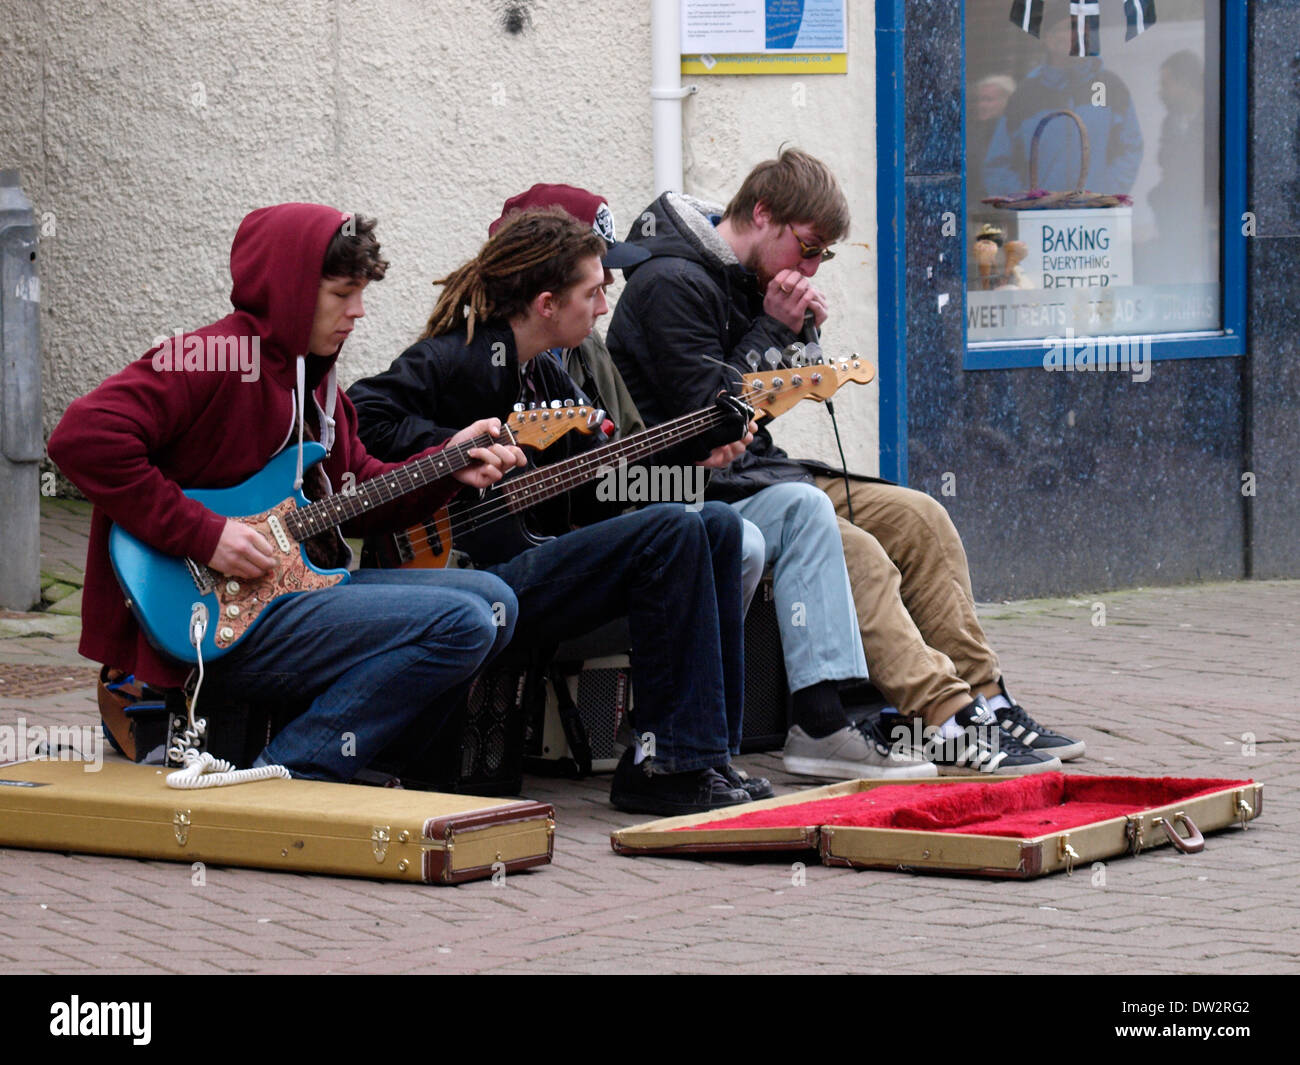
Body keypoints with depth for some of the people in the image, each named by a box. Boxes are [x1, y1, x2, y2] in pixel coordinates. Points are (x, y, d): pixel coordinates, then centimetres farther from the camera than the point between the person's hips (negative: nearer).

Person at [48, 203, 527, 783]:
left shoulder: (312, 375, 18)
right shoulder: (211, 360, -14)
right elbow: (83, 439, -25)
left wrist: (448, 468, 8)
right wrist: (203, 534, -24)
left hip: (302, 584, 10)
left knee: (493, 602, 4)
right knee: (459, 623, -19)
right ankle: (288, 780, -14)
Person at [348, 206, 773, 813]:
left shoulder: (545, 375, 19)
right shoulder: (453, 361, -10)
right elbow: (359, 418, -21)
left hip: (535, 565, 10)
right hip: (473, 584, -10)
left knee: (718, 526, 1)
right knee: (672, 531, -21)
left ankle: (707, 753, -1)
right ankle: (672, 766, -18)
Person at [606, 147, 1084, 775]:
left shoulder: (744, 279, 15)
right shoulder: (671, 283, -14)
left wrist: (801, 329, 3)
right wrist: (775, 328, -13)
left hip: (754, 471, 10)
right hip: (699, 492, -10)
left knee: (919, 519, 1)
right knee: (856, 554, -29)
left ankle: (981, 699, 0)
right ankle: (944, 723, -32)